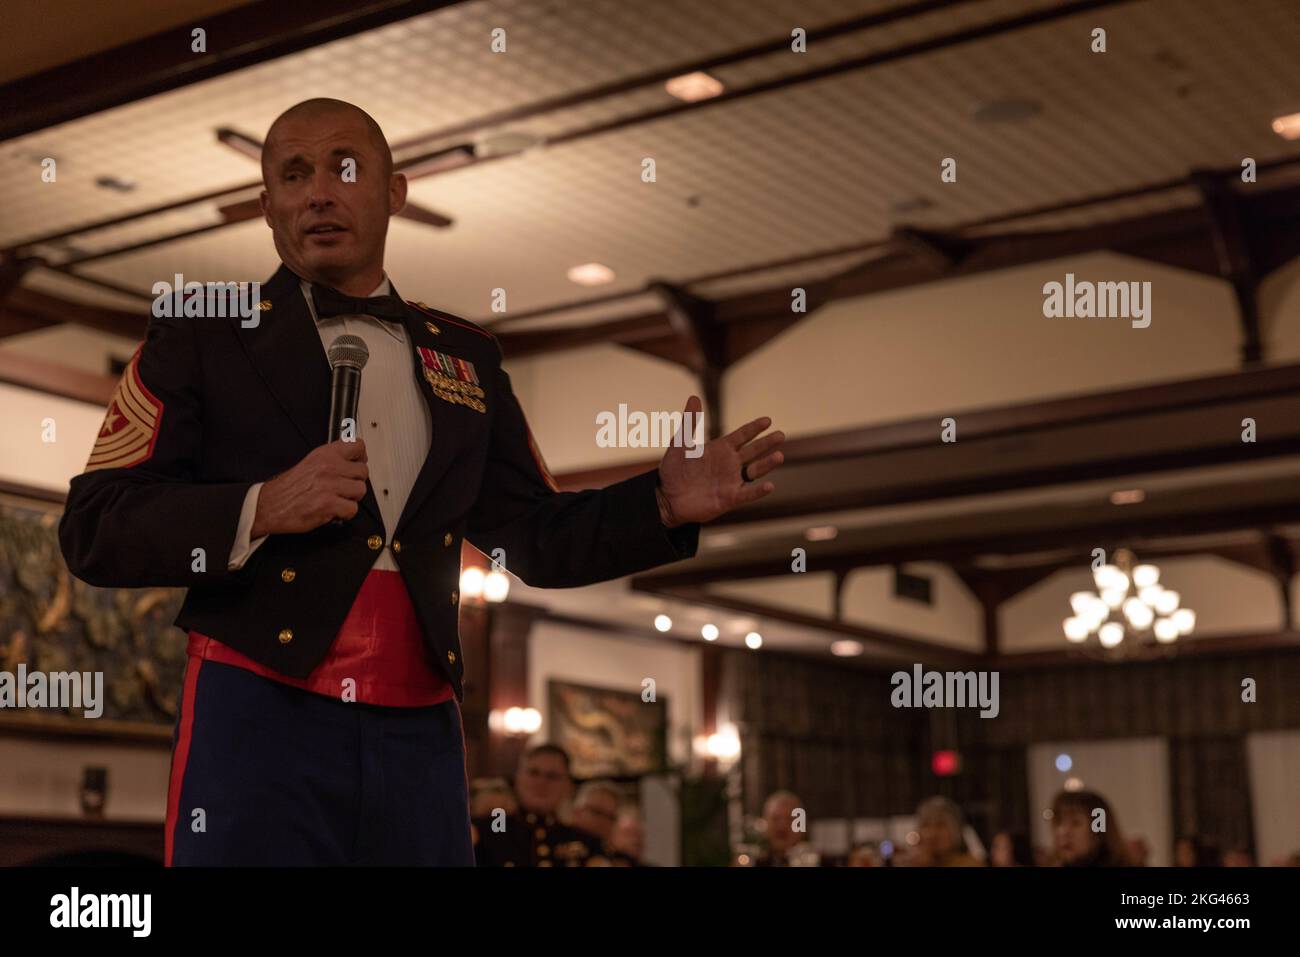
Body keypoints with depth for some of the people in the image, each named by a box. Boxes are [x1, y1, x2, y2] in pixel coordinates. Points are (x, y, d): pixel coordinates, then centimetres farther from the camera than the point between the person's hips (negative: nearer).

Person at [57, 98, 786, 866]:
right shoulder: (200, 332, 4)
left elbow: (535, 534, 16)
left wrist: (665, 504, -1)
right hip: (259, 716, -3)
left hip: (421, 731, 4)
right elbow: (96, 528, -2)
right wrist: (260, 509, -17)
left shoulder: (465, 355, 15)